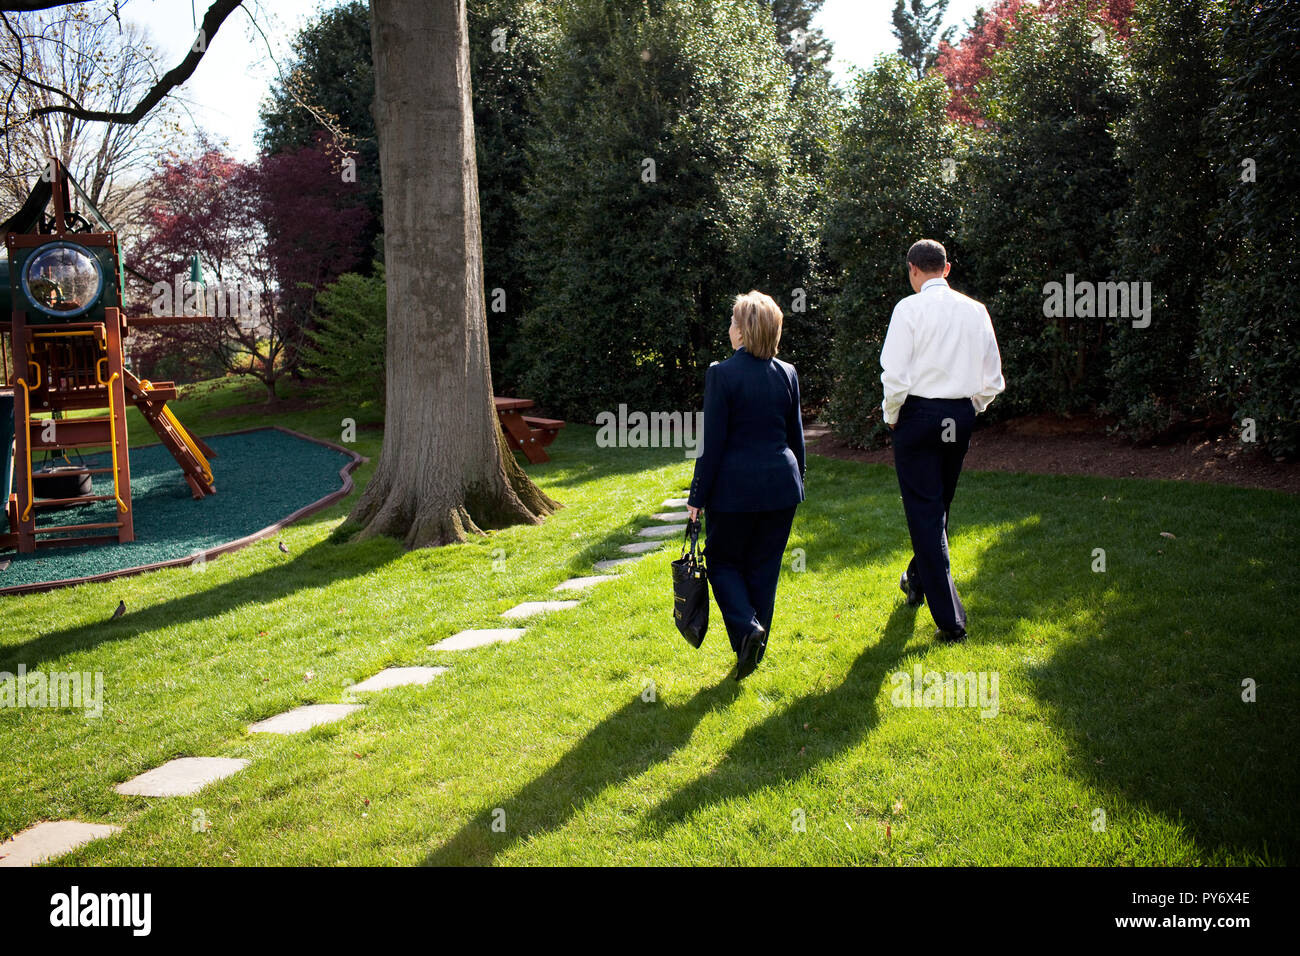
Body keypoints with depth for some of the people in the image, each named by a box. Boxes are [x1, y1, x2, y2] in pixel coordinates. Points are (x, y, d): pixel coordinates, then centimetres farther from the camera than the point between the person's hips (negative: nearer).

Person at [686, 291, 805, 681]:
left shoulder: (721, 374, -13)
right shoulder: (787, 374, 2)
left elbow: (713, 442, -12)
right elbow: (796, 436, 10)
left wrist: (698, 496, -6)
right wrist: (796, 480, 23)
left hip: (734, 488, -4)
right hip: (781, 487, 5)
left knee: (723, 561, 14)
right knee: (763, 569, 14)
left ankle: (747, 627, -7)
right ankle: (755, 649, 21)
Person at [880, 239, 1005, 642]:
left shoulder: (910, 308, -10)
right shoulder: (975, 310, 3)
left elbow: (895, 375, -16)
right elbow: (993, 379, 5)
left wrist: (891, 414, 0)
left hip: (919, 413, -5)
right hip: (961, 415, 5)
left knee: (925, 512, -2)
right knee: (938, 506, 21)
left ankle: (950, 618, -7)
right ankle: (918, 580, 43)